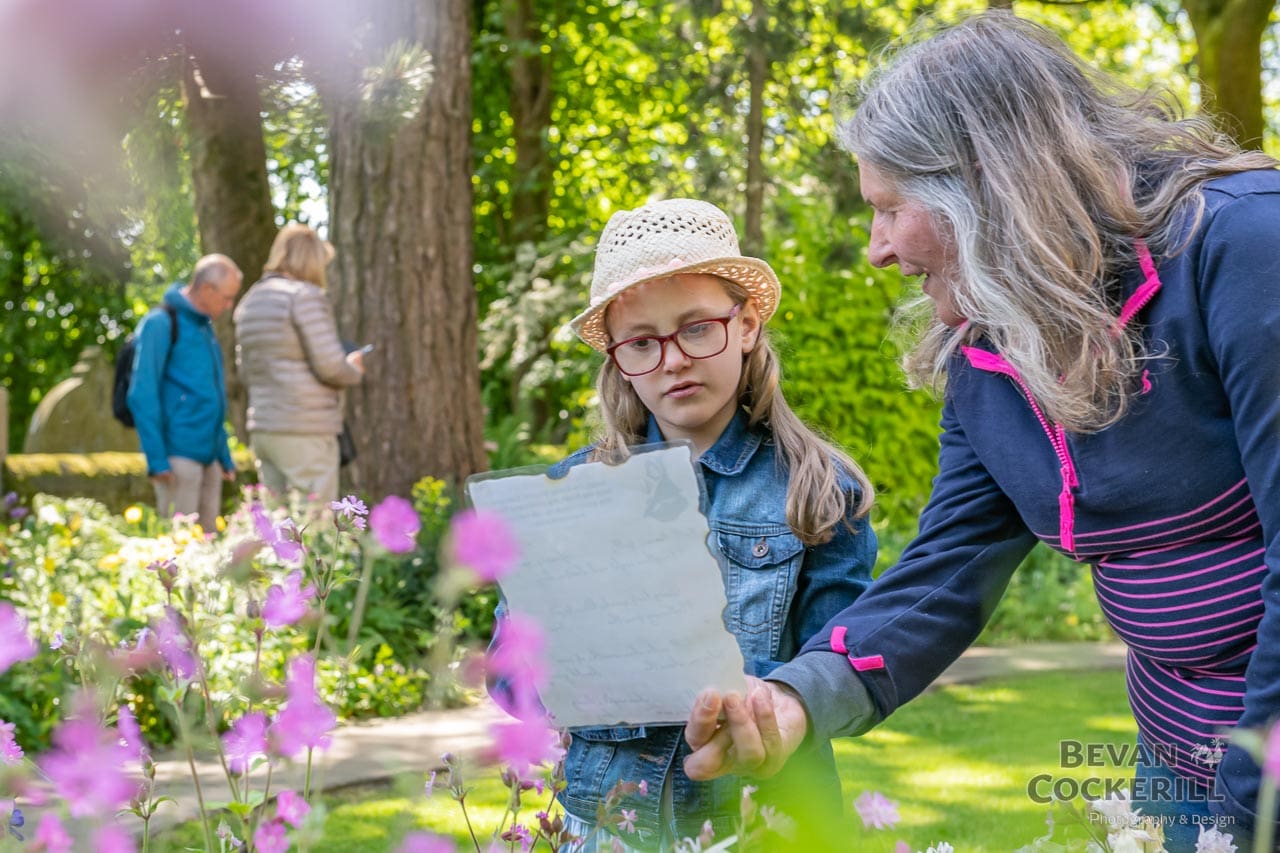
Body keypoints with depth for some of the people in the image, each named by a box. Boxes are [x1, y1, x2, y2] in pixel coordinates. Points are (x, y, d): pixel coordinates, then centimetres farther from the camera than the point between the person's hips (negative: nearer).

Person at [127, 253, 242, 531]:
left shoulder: (205, 328, 17)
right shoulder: (161, 324, -7)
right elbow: (142, 396, -12)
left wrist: (224, 455, 18)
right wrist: (156, 459, -16)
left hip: (209, 457, 8)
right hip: (178, 455, -8)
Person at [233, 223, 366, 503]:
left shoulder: (249, 303, 16)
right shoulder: (305, 296, -10)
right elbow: (330, 365, -15)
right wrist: (354, 368, 5)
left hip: (262, 428, 8)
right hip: (305, 432, -8)